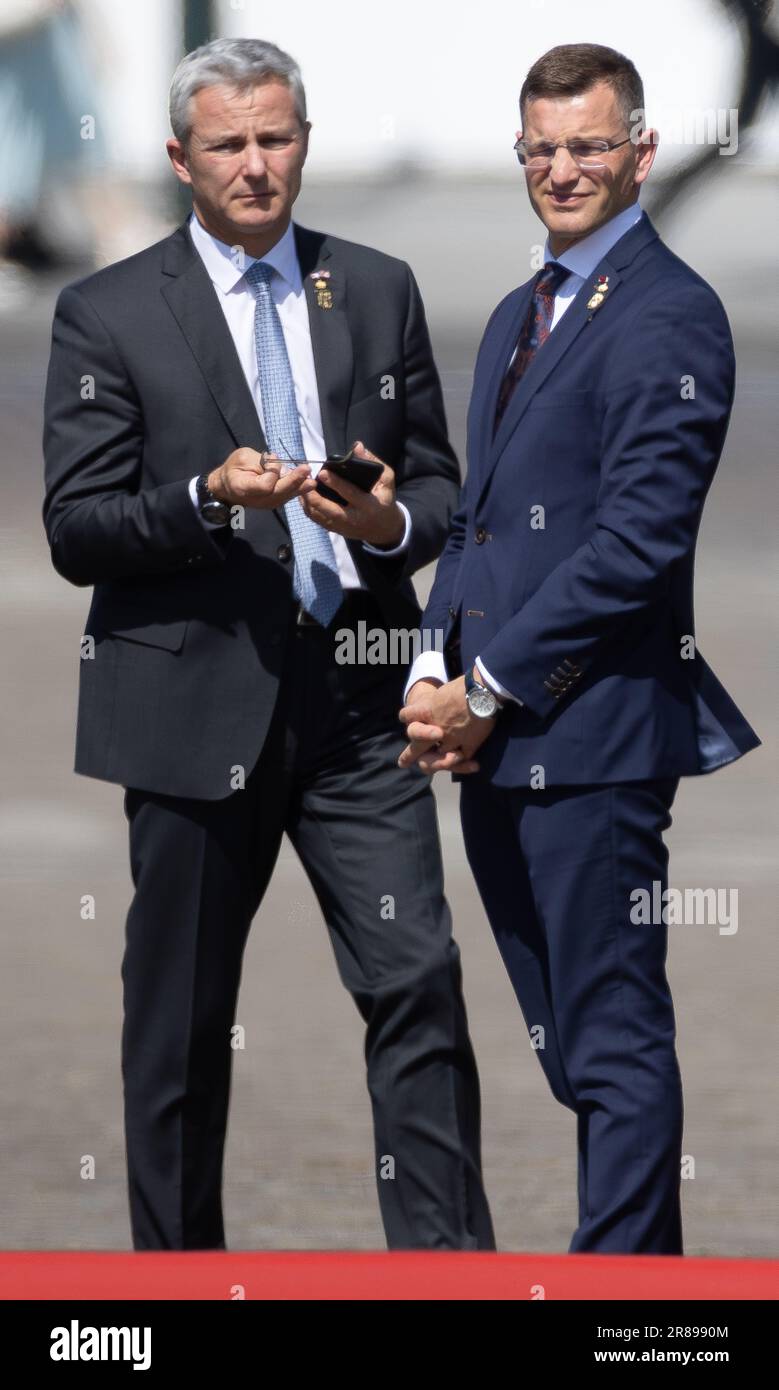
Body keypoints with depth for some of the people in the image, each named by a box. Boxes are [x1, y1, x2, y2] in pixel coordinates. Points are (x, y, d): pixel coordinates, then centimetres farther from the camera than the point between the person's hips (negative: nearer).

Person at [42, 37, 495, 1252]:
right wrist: (208, 500, -20)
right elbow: (76, 531, -4)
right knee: (181, 1020, 6)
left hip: (357, 700, 2)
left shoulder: (379, 291, 11)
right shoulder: (107, 316, 1)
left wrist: (395, 521, -10)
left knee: (418, 982, -8)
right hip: (195, 705, -2)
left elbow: (439, 485, 13)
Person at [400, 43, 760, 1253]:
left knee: (614, 1034, -5)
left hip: (592, 732, -9)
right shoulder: (519, 317, 19)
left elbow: (636, 541, -17)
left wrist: (487, 687, -15)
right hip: (496, 742, 9)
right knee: (569, 1040, 12)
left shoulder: (668, 317, -10)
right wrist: (437, 668, 3)